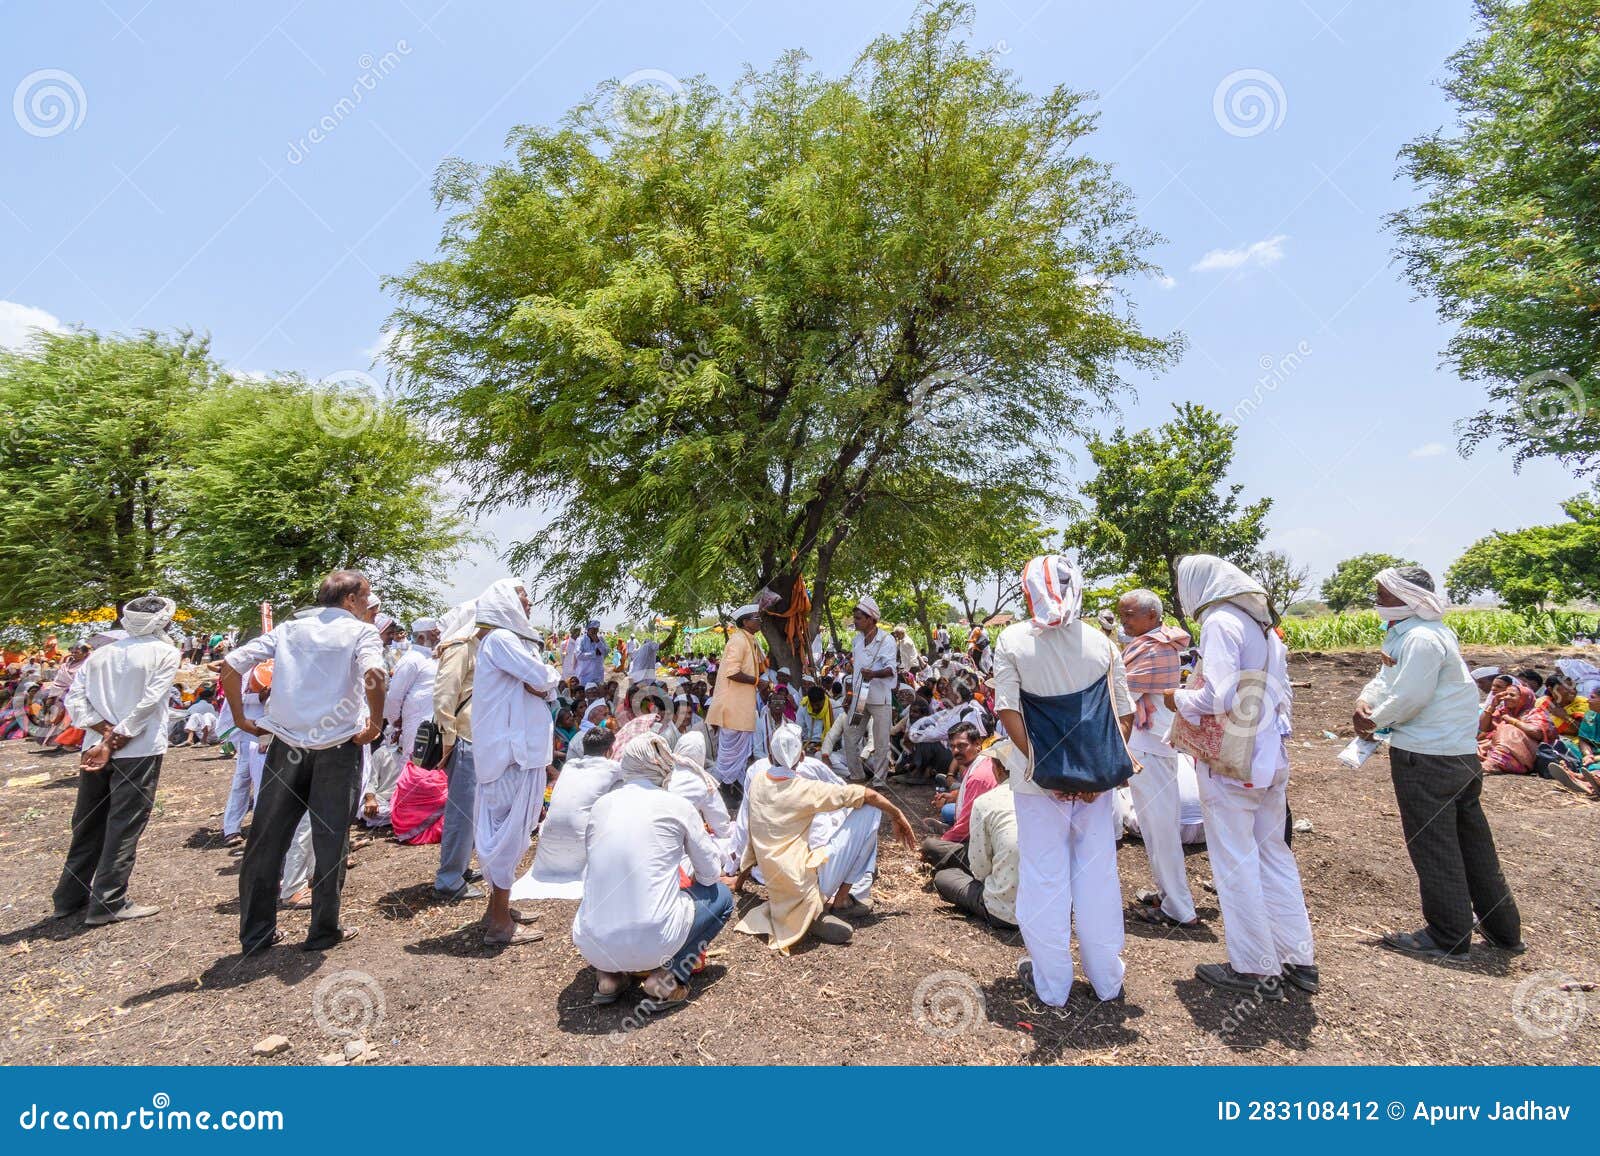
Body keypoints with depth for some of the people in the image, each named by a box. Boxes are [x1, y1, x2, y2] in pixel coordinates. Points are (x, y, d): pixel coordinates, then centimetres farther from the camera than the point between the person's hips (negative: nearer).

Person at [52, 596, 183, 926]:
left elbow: (74, 699, 1)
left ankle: (69, 898, 27)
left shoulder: (101, 653, 10)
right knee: (125, 826, 2)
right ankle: (107, 904, 6)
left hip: (96, 750, 6)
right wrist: (112, 745, -10)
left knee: (88, 824, 17)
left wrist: (107, 733, -5)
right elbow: (147, 704, -16)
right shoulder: (165, 653, -7)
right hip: (139, 751, -6)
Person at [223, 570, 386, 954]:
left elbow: (231, 664, 4)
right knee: (330, 839, 7)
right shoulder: (361, 631, -4)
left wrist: (240, 717, 10)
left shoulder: (289, 628, 11)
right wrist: (375, 722, -12)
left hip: (287, 744, 4)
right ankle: (324, 932, 16)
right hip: (337, 745, -4)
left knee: (267, 838, 14)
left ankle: (256, 931, 24)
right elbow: (373, 673, -24)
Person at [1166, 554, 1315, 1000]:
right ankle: (1299, 959, 27)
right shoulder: (1263, 623, 12)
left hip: (1231, 762, -9)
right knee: (1274, 854, 18)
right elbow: (1280, 691, 17)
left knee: (1235, 863, 3)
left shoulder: (1220, 622, -15)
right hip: (1271, 758, 9)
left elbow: (1217, 696, -23)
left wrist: (1179, 699, -7)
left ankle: (1255, 969, 13)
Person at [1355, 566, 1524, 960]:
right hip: (1461, 754, 10)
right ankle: (1502, 929, 32)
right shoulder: (1404, 634, 13)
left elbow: (1409, 697, -23)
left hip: (1427, 760, -10)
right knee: (1472, 843, 20)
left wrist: (1373, 722, -8)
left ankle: (1448, 938, 12)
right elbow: (1387, 680, 14)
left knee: (1433, 847, 1)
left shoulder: (1422, 638, -19)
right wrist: (1364, 701, -6)